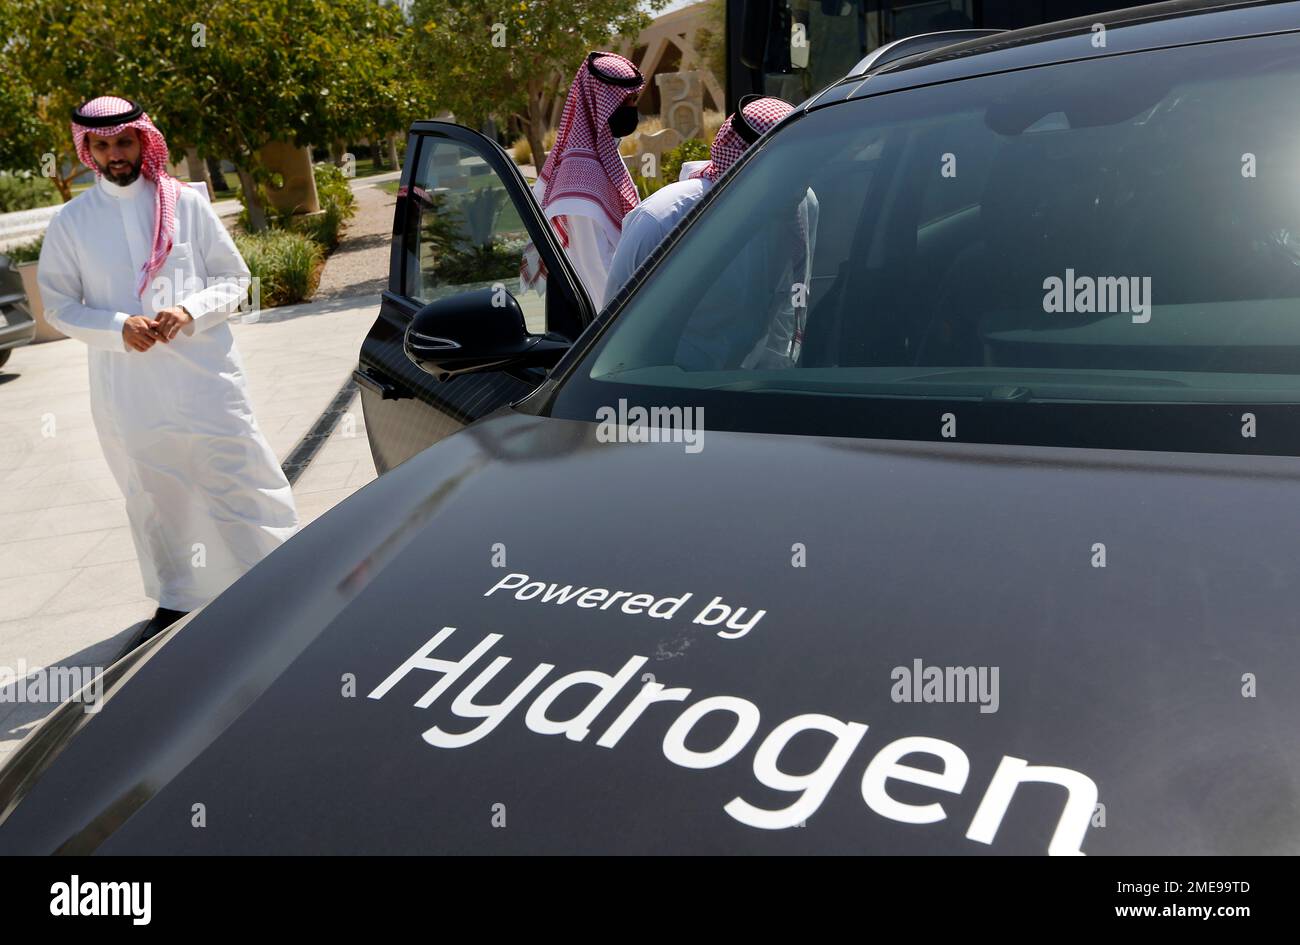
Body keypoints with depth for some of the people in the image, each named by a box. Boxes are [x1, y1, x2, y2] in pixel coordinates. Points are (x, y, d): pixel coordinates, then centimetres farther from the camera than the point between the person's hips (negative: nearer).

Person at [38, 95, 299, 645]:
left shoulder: (185, 203, 4)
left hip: (203, 372, -2)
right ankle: (175, 601, 28)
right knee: (154, 498, 12)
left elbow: (234, 278, 5)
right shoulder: (71, 222, 6)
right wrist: (119, 326, -13)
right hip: (125, 389, 2)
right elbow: (58, 304, 6)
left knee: (238, 483, -1)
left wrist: (191, 311, -14)